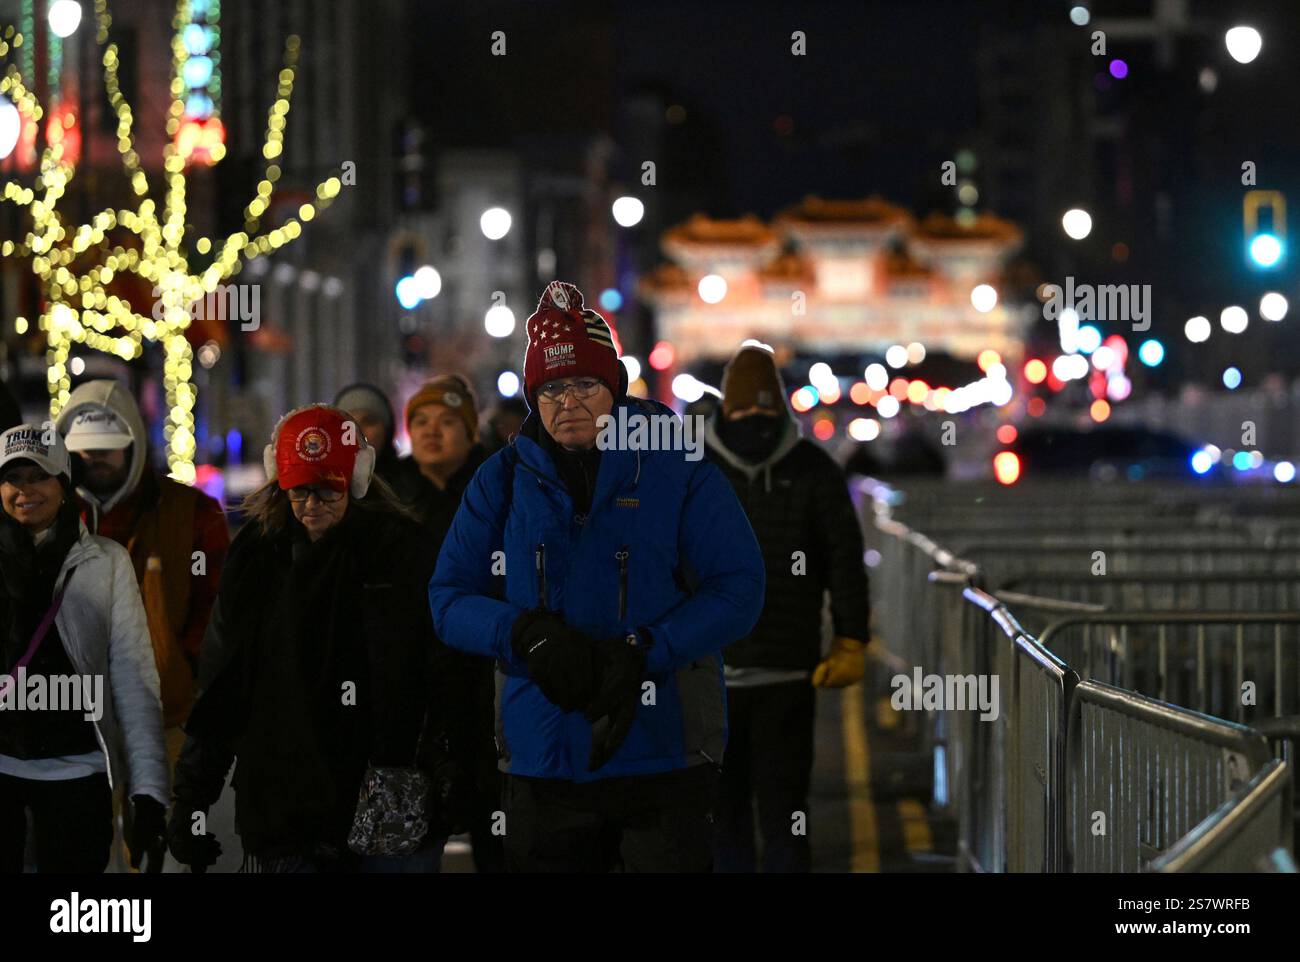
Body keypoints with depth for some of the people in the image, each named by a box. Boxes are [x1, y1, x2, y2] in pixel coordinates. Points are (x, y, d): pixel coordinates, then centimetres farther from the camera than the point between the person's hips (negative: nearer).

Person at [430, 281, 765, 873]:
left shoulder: (678, 470, 0)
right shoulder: (501, 481, 7)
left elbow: (737, 589, -6)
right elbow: (449, 600, 4)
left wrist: (640, 653, -19)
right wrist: (528, 635, -17)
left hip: (662, 754, -2)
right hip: (542, 764, 2)